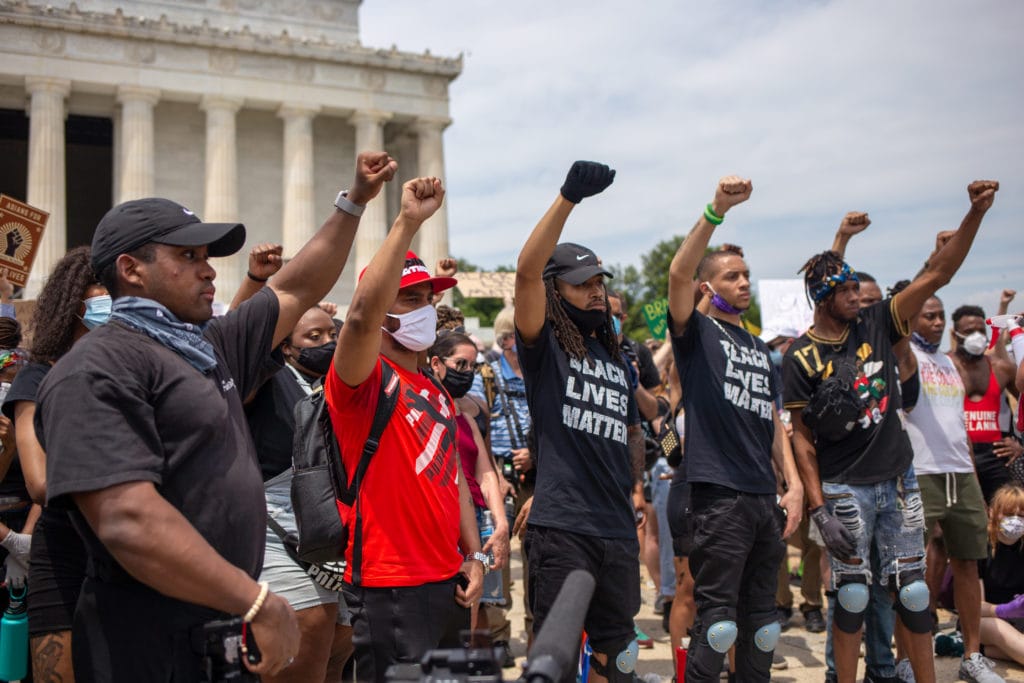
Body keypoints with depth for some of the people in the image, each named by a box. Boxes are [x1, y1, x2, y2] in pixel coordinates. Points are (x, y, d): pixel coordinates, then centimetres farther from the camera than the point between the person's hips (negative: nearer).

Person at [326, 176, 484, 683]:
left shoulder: (437, 393, 16)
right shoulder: (365, 380, -10)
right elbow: (361, 314, -30)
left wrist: (474, 557, 11)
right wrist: (408, 221, -30)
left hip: (449, 581, 9)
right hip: (390, 588, -8)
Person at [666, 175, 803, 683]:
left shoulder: (760, 350, 21)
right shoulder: (697, 332, 3)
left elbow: (773, 421, 20)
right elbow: (678, 273, -16)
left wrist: (794, 483, 8)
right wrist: (716, 211, -26)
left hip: (765, 498, 7)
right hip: (718, 493, -7)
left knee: (761, 619, 13)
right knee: (717, 617, -6)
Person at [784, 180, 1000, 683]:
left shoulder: (876, 325, 1)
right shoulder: (801, 358, -8)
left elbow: (935, 276, -4)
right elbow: (801, 437, -8)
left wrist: (975, 213, -14)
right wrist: (818, 508, -14)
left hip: (899, 480, 4)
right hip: (844, 488, -3)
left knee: (913, 591, 7)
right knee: (853, 595, 2)